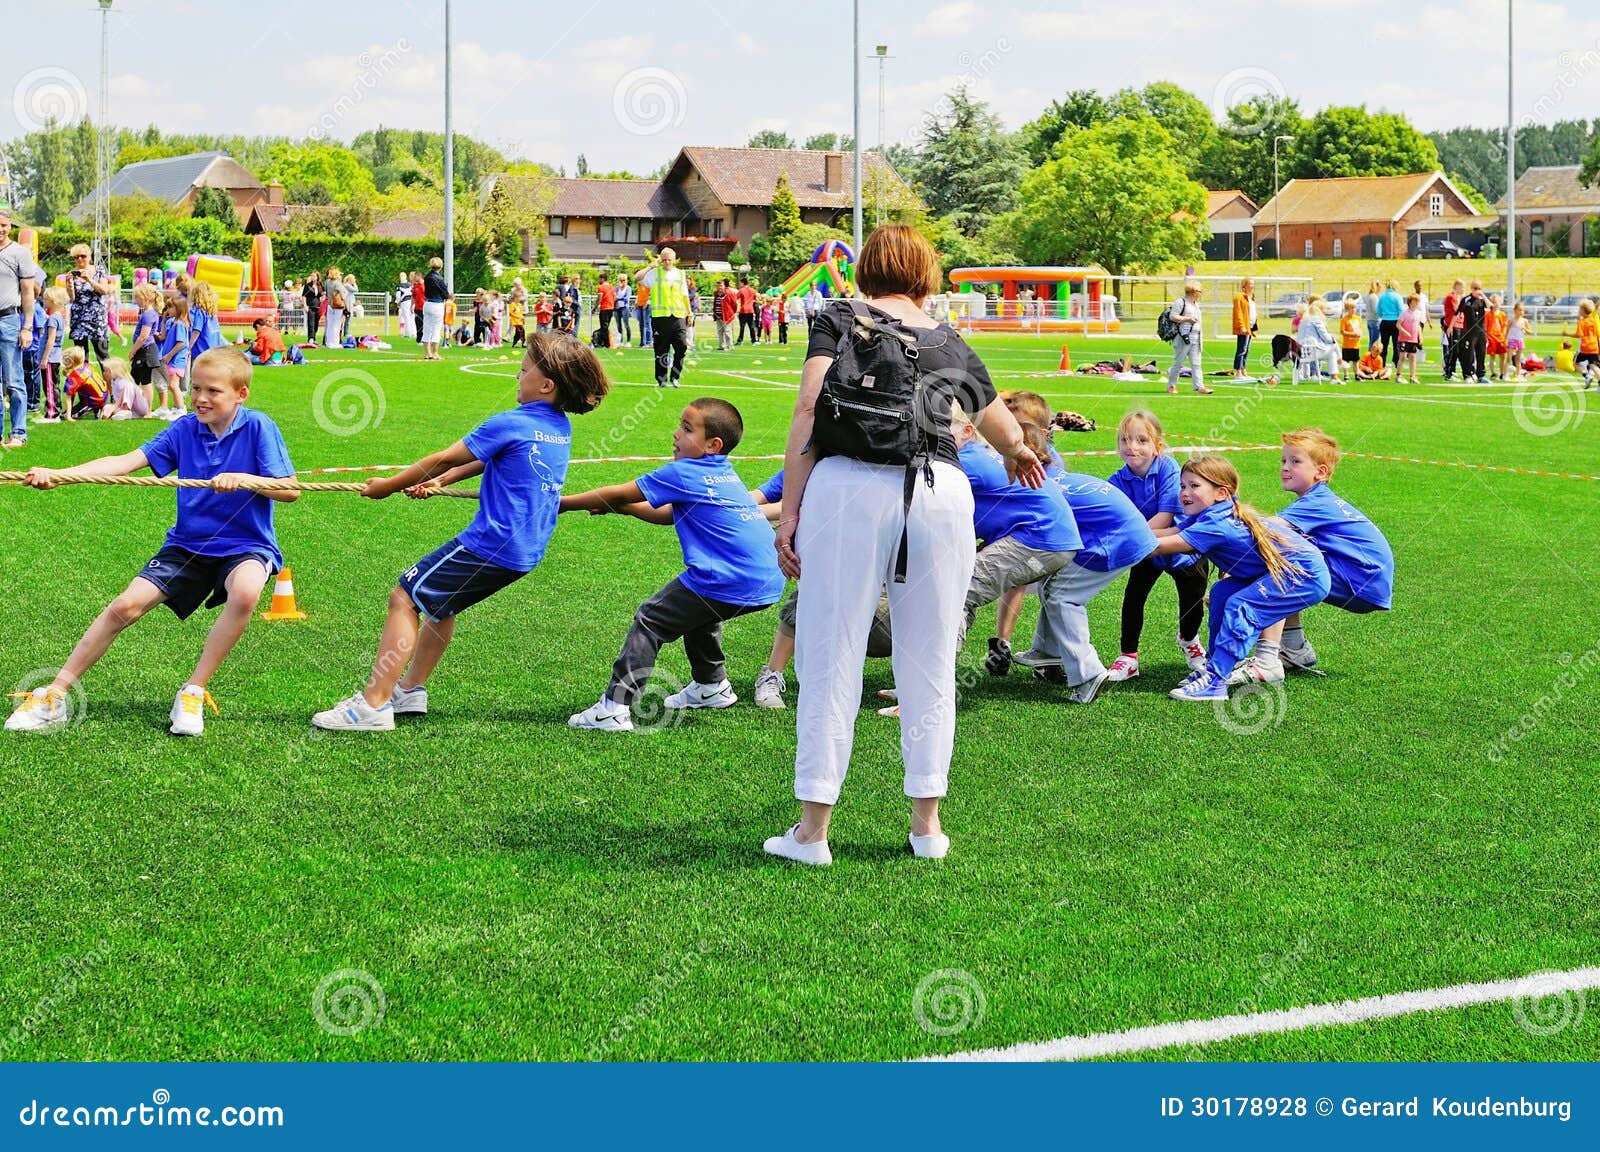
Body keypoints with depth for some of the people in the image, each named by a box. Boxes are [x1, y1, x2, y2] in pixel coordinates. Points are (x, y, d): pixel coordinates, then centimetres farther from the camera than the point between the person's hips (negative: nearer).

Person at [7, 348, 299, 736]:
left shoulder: (258, 428, -11)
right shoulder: (185, 429, -1)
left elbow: (290, 490, -14)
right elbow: (125, 462, -10)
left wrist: (245, 479, -32)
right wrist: (56, 475, -21)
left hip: (245, 545, -4)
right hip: (188, 544, 4)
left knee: (245, 593, -37)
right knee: (125, 606, -9)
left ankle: (194, 692, -19)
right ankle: (54, 697, 6)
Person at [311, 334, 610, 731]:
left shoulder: (508, 425, -16)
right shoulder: (561, 427, 10)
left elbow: (443, 459, -7)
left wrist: (388, 486, 4)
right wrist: (438, 481, 16)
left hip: (491, 545, -9)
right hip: (526, 551, 9)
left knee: (404, 597, -3)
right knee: (438, 601, 28)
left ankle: (373, 705, -9)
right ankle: (410, 691, 33)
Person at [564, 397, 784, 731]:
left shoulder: (682, 474, -6)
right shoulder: (725, 473, 19)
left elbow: (618, 493, -1)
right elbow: (669, 515, 29)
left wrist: (563, 503, 10)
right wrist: (620, 506, 24)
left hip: (726, 584, -9)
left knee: (649, 621, 0)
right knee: (698, 613, 35)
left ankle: (614, 708, -5)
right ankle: (712, 687, 47)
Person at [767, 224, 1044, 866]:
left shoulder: (838, 319, 14)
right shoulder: (951, 345, 22)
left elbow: (808, 412, -1)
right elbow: (1005, 431, 39)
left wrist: (789, 510, -2)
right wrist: (1020, 454, 63)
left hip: (849, 488, -2)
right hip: (942, 493, 2)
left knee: (830, 661, 2)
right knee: (930, 664, 12)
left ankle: (813, 830, 3)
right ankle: (927, 823, 18)